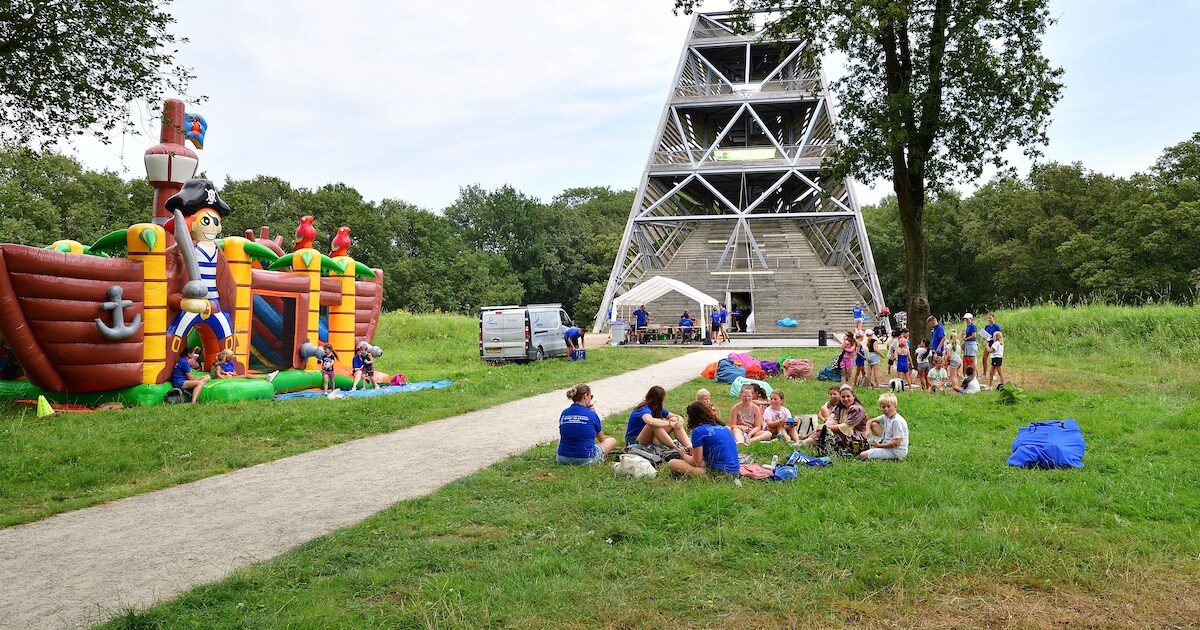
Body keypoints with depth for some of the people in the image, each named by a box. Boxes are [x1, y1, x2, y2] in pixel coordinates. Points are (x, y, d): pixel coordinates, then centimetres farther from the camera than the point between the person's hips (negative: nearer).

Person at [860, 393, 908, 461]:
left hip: (896, 451, -9)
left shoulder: (897, 421, -22)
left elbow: (897, 442, -26)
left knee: (862, 455, -17)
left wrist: (879, 445, -20)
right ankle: (872, 448, 10)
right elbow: (871, 421, 18)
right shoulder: (886, 417, 4)